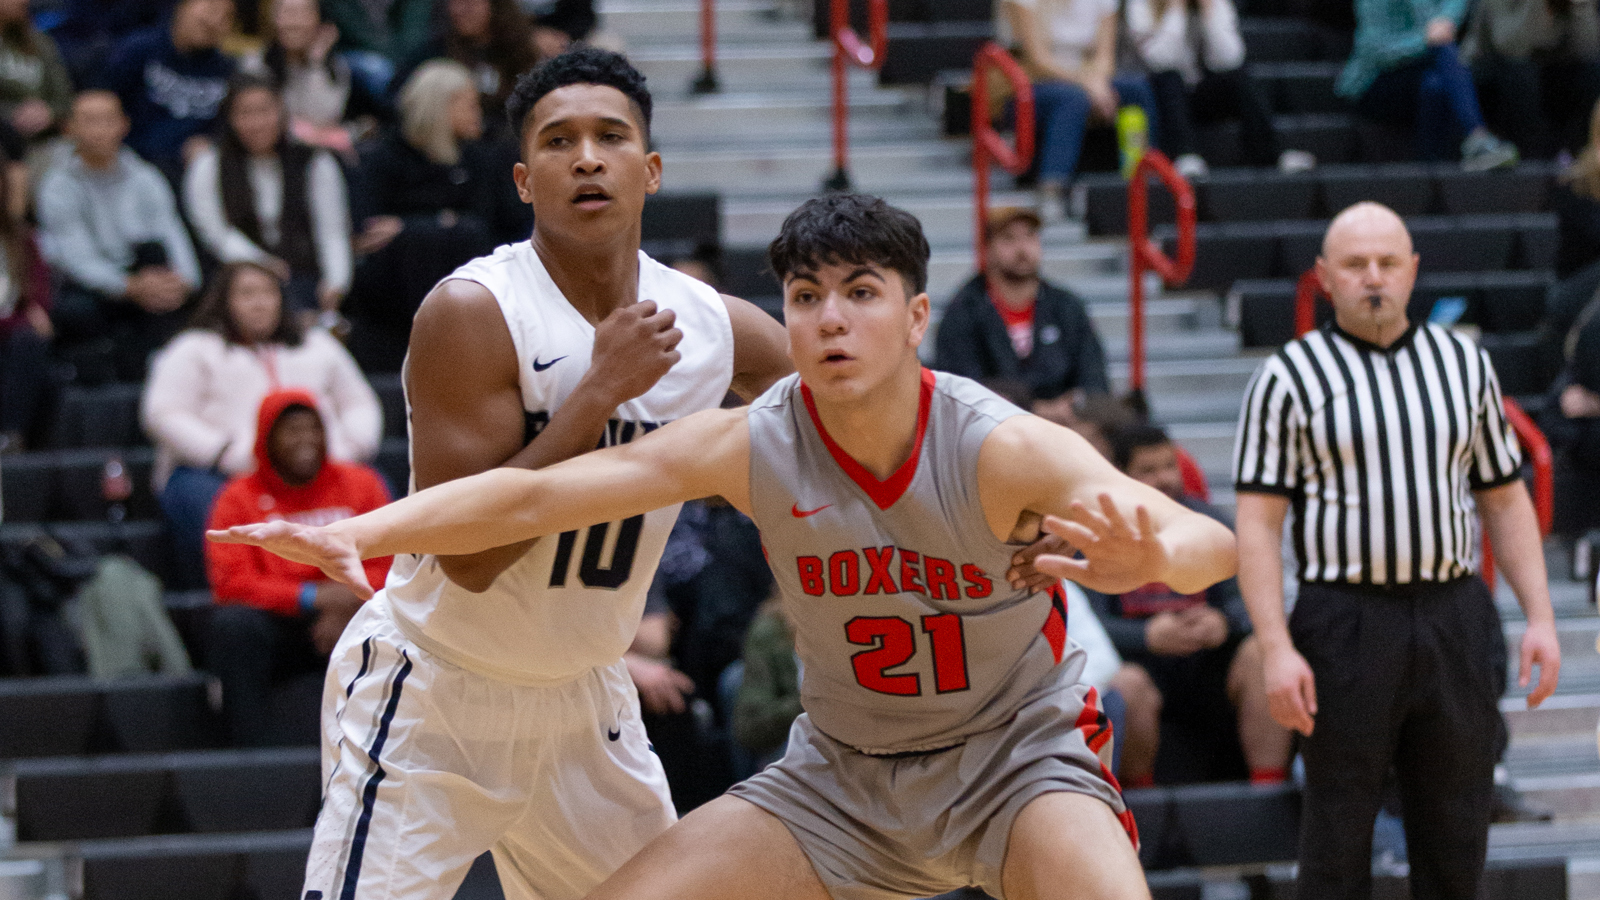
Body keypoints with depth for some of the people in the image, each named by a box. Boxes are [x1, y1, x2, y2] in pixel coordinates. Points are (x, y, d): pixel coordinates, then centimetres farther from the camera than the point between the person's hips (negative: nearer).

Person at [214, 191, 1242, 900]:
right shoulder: (751, 445, -16)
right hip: (844, 769, 4)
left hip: (1018, 754, -3)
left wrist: (1149, 557, -61)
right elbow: (532, 494, -18)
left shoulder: (1003, 450, -25)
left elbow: (1214, 544, -36)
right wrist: (359, 533, -33)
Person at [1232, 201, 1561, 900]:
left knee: (1457, 838, 7)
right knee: (1338, 841, -1)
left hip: (1455, 620, 4)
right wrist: (1275, 649, -13)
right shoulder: (1288, 378, -1)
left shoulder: (1465, 364, 12)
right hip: (1346, 625, -3)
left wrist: (1539, 615, 6)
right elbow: (1257, 523, -4)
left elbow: (1505, 501, 16)